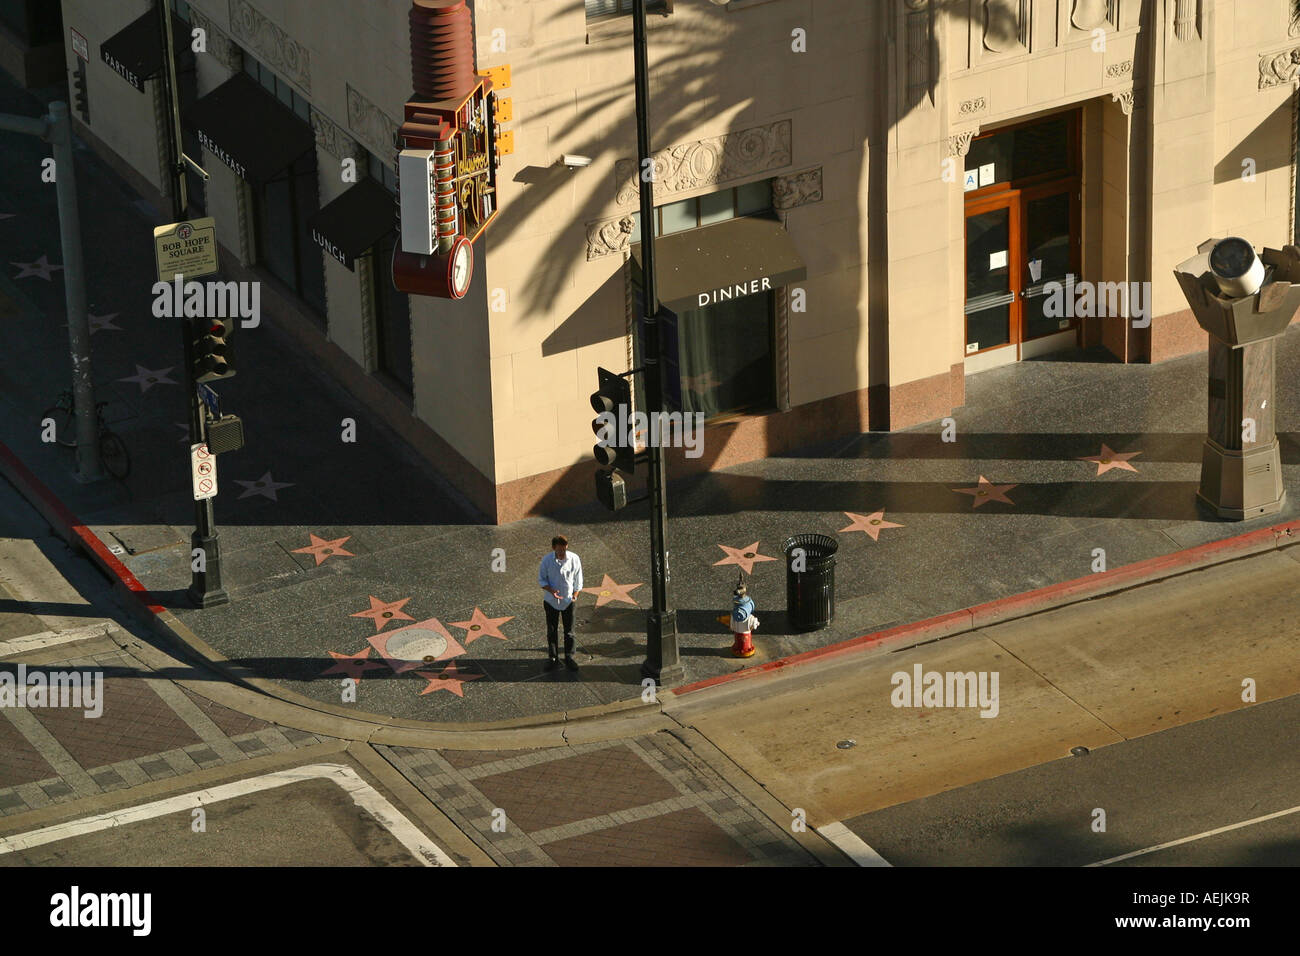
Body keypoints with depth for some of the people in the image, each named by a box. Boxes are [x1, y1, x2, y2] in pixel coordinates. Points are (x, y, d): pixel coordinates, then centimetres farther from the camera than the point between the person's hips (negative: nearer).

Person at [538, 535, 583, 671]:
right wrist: (551, 590, -22)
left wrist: (575, 595, -2)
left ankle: (569, 657, 24)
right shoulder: (547, 560, -14)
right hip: (551, 601, 0)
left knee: (569, 630, 10)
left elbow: (578, 579, 1)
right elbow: (541, 579, -5)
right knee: (551, 631, 10)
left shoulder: (574, 559, -12)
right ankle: (553, 658, 24)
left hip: (568, 600, 0)